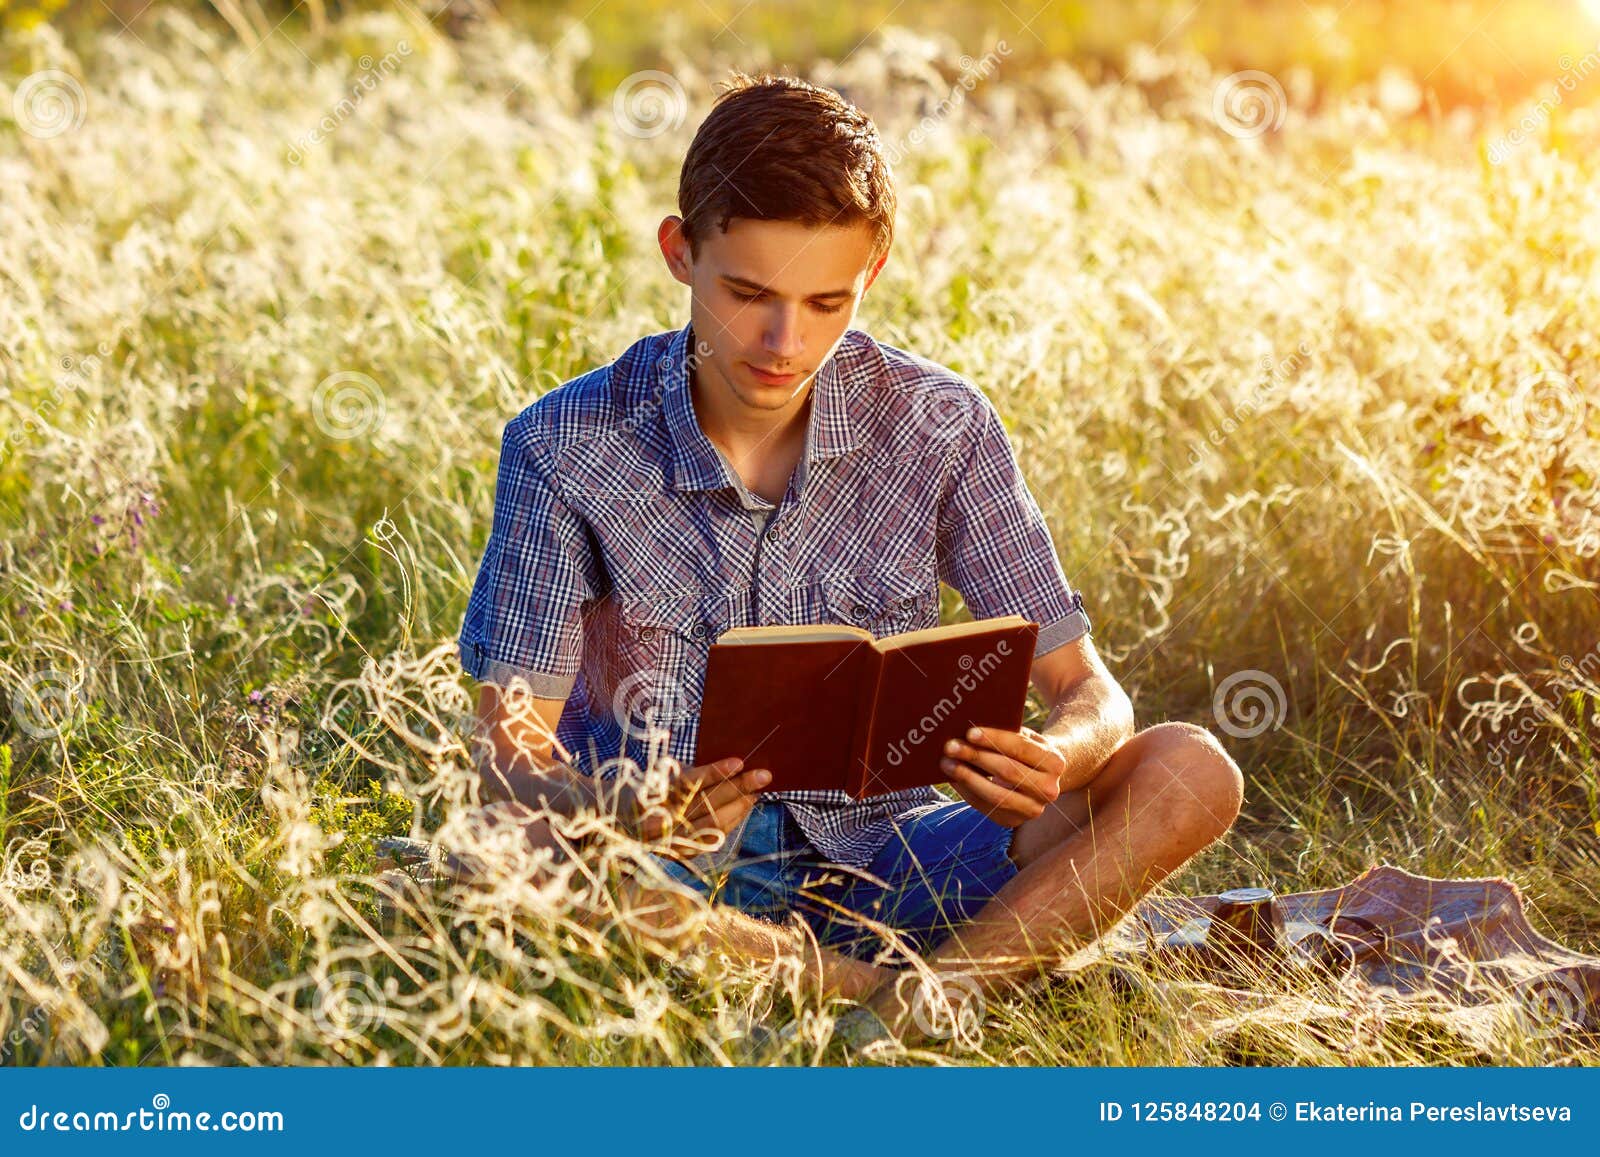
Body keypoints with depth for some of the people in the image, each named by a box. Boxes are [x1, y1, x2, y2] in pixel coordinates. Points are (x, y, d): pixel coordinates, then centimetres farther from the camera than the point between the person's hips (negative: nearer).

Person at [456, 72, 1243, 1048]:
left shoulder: (940, 428, -5)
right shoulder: (568, 448, -10)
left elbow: (1091, 696, -2)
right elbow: (512, 752, -12)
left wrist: (1049, 761, -28)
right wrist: (628, 814, -35)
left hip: (874, 853, 2)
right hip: (673, 864, -2)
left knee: (1192, 772, -17)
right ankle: (873, 986, -27)